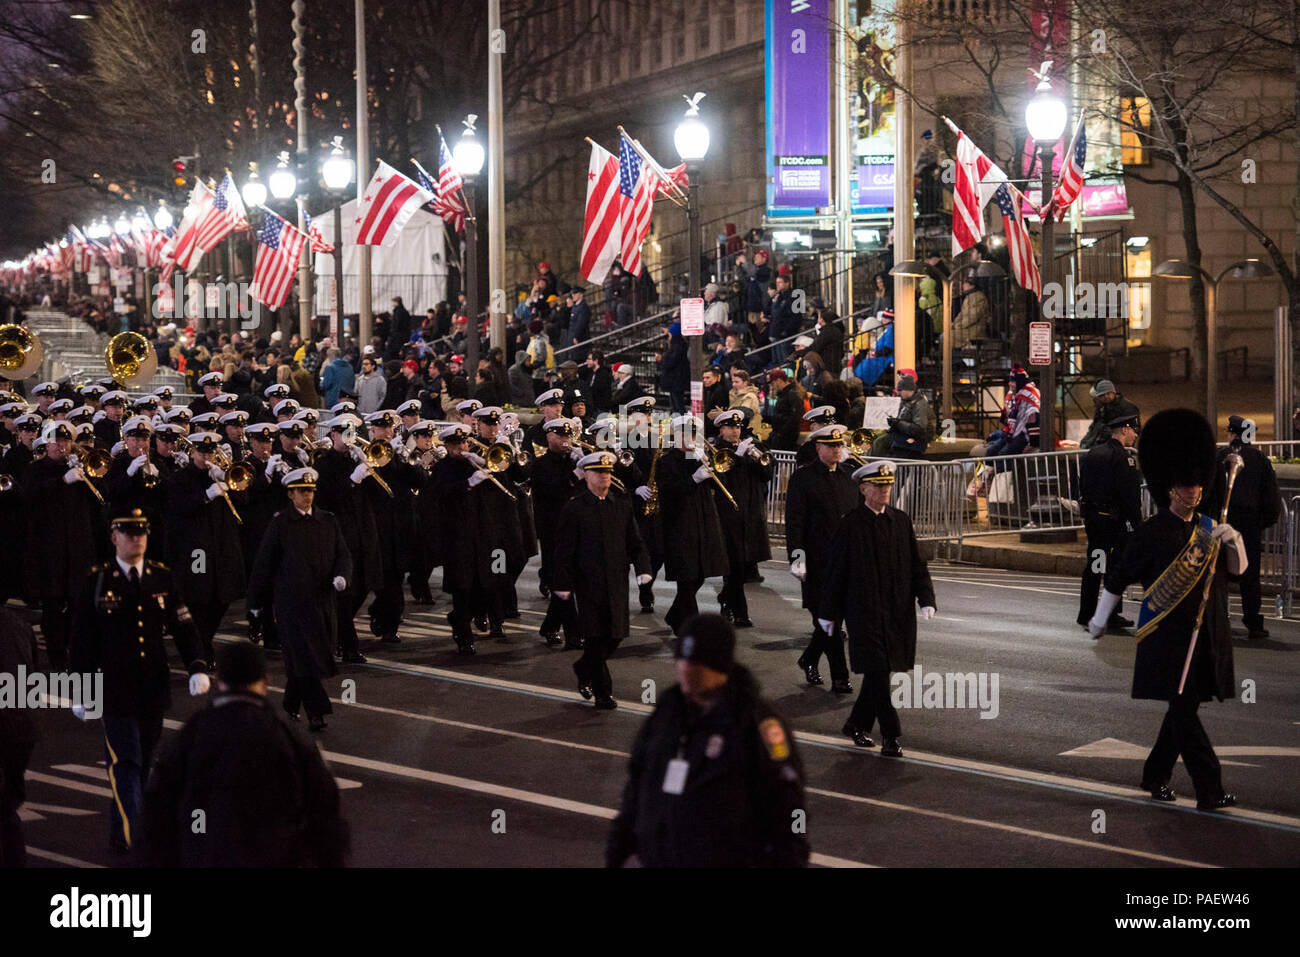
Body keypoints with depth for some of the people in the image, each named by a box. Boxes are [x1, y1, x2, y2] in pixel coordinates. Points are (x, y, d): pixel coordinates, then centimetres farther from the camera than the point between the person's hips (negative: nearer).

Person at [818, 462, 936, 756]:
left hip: (898, 612, 5)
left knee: (880, 673, 9)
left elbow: (917, 563, 10)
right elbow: (835, 570, -1)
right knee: (877, 671, -8)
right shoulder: (850, 525, -5)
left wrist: (926, 598, -3)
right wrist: (827, 612, 0)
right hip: (864, 611, -5)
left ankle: (857, 724, 26)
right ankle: (891, 735, -4)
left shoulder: (901, 521, 9)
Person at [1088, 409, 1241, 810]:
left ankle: (1156, 776, 27)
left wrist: (1233, 541, -8)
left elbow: (1237, 568, 12)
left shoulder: (1208, 528, 10)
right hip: (1168, 636, -6)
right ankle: (1209, 790, -12)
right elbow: (1118, 578, 1)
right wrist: (1099, 621, 8)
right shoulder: (1152, 533, -6)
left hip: (1207, 636, 6)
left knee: (1185, 708, 11)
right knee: (1183, 709, -10)